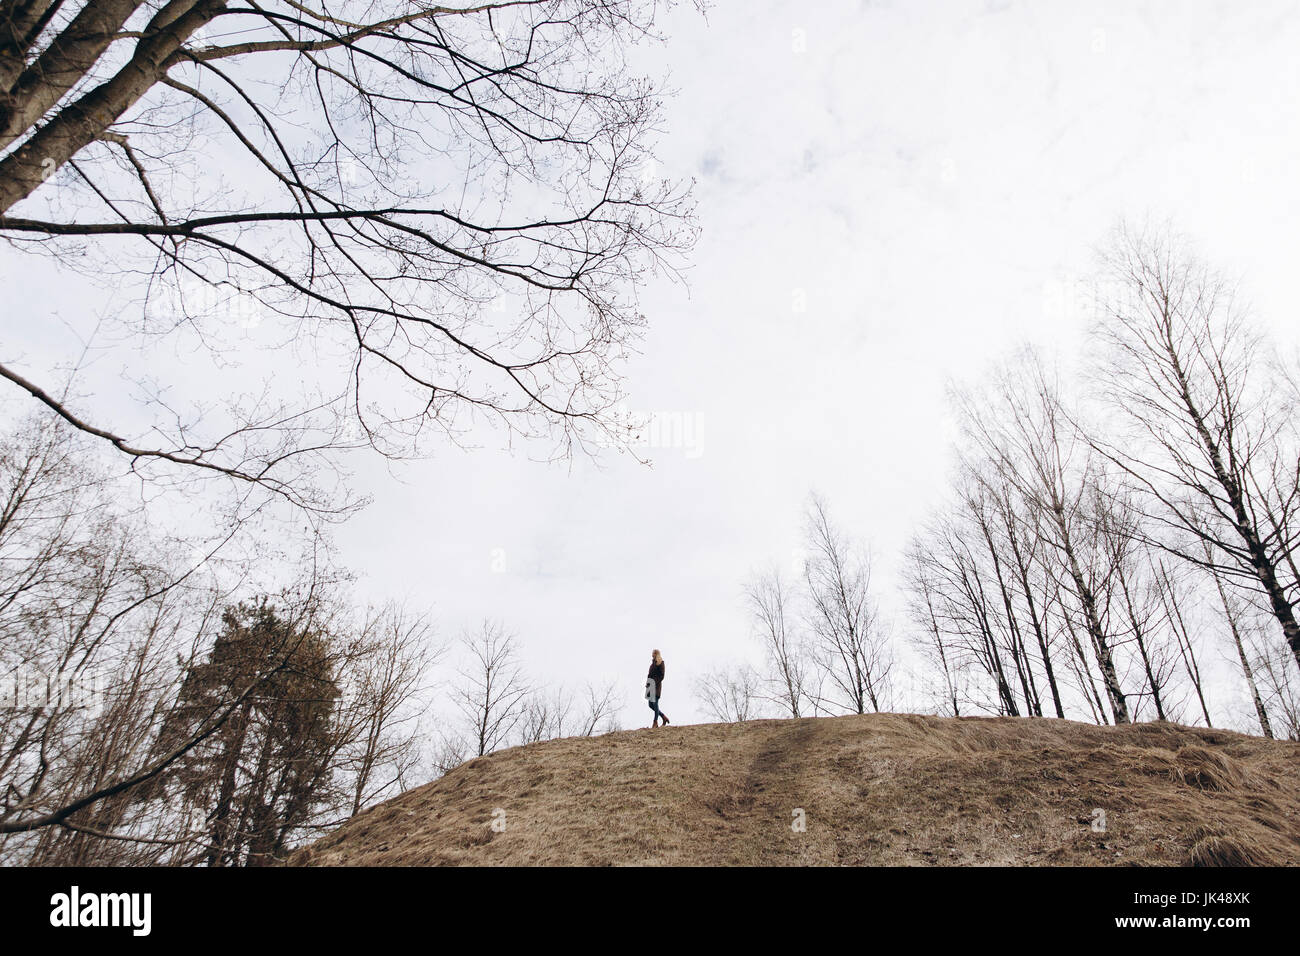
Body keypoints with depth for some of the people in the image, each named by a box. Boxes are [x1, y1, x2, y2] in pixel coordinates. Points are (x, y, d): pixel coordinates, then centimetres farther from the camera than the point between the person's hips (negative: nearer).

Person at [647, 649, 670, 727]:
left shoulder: (660, 664, -8)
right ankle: (664, 717, 22)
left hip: (656, 686, -8)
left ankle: (655, 722, 3)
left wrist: (655, 682, -21)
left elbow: (661, 676, -13)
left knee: (655, 704, -5)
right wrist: (647, 682, 5)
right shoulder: (653, 663, 16)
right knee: (651, 705, 9)